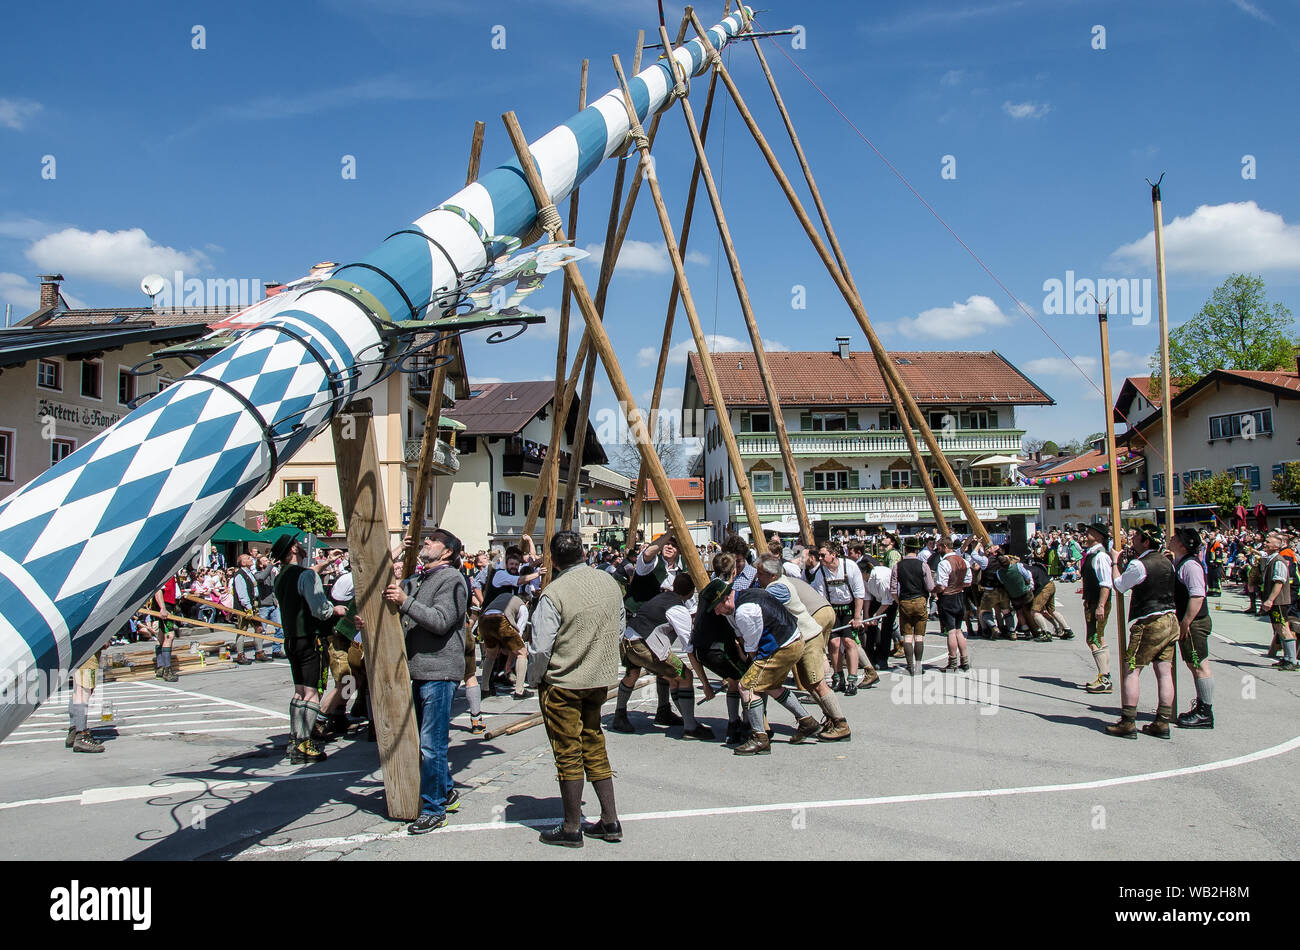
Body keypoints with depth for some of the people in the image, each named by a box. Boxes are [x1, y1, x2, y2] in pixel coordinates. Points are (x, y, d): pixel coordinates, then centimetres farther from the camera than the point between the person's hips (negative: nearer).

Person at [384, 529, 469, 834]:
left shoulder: (452, 580, -7)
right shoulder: (416, 579, 20)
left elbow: (441, 621, -20)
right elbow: (399, 616, 24)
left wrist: (405, 601, -23)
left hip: (439, 671, -9)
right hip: (416, 670, 9)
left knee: (431, 745, -6)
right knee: (421, 740, 16)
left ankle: (434, 809, 3)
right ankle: (447, 793, 30)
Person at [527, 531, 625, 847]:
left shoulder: (554, 593, -17)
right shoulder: (609, 582, 3)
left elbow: (540, 648, -16)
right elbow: (620, 629, 13)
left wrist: (534, 680, 1)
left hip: (562, 684, -6)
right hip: (601, 679, 6)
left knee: (568, 754, 3)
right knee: (593, 746, 16)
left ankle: (571, 829, 12)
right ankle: (610, 822, 19)